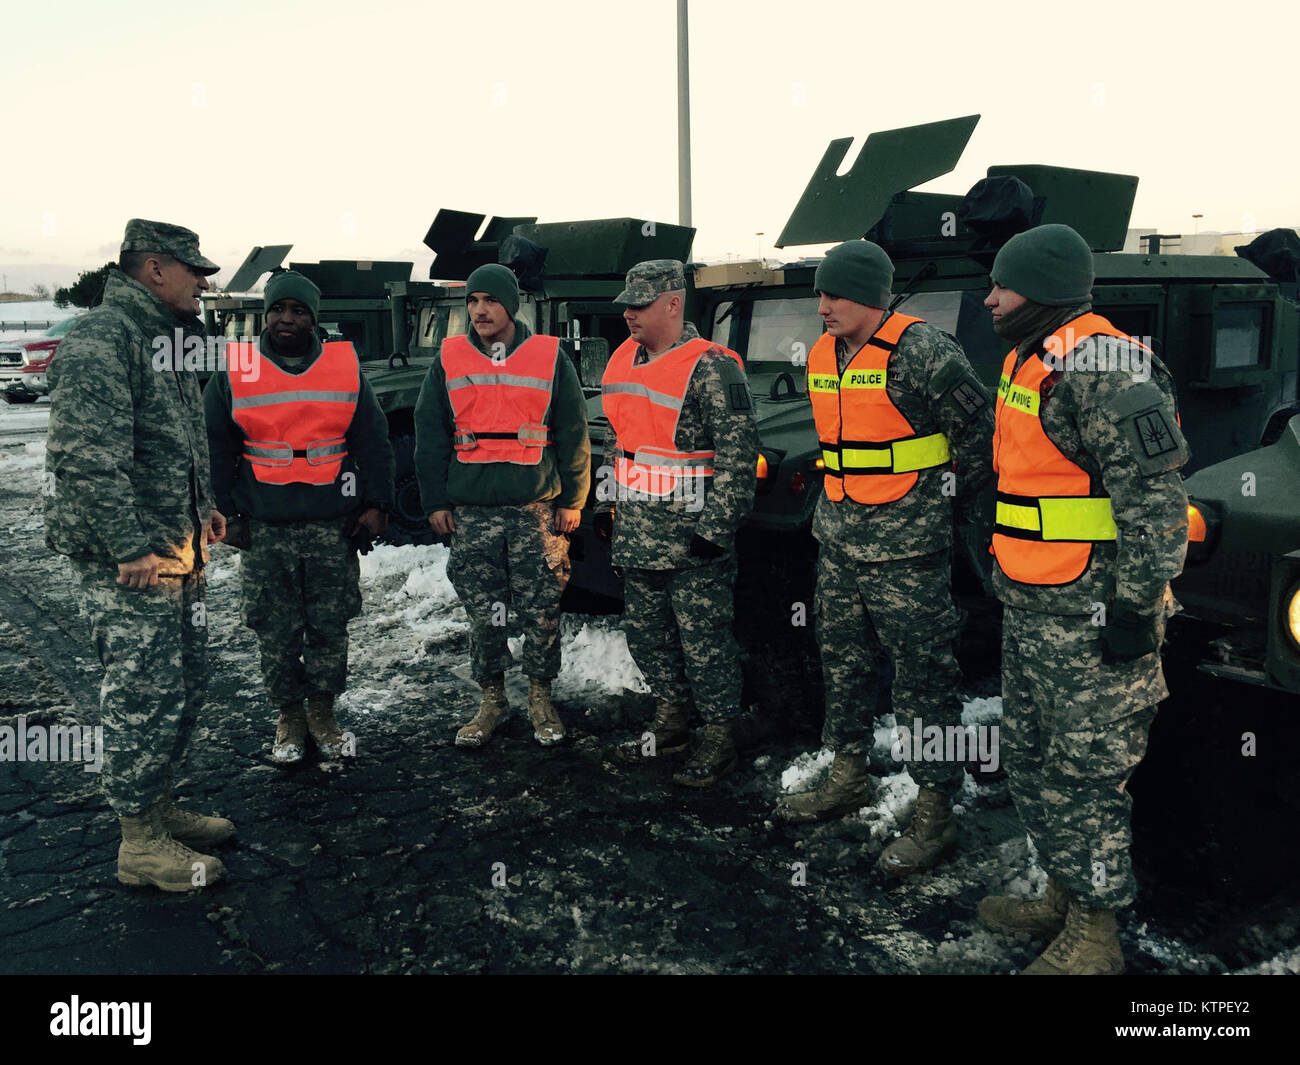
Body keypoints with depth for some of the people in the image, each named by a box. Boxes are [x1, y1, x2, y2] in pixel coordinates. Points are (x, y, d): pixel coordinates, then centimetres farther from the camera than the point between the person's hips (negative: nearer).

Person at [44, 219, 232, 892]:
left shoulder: (164, 339, 18)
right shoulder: (100, 342, -15)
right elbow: (89, 459, -23)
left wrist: (202, 507, 19)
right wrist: (130, 548, -23)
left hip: (175, 551, 10)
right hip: (128, 559, -10)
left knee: (182, 685, 16)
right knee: (144, 692, -4)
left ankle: (158, 806, 30)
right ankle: (140, 842, 8)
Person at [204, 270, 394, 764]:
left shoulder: (345, 367, 6)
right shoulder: (234, 372, 4)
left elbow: (373, 443, 6)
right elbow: (216, 449, 7)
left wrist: (375, 505, 0)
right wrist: (227, 513, 3)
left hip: (334, 525, 1)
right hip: (265, 527, 0)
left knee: (330, 625, 6)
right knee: (276, 630, 5)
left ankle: (323, 713, 21)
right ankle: (289, 717, 20)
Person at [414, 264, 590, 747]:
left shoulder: (550, 357, 4)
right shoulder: (449, 359, 9)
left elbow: (573, 433, 6)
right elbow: (429, 434, 11)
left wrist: (572, 499, 3)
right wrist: (436, 501, 6)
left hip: (537, 508, -1)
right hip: (471, 511, 2)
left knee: (542, 609, 3)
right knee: (482, 611, 6)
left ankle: (540, 696, 20)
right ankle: (491, 698, 21)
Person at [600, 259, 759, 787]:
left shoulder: (711, 367, -14)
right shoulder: (623, 361, 11)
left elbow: (738, 451, -17)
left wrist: (715, 526, -18)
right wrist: (608, 504, 20)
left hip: (692, 538, -8)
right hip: (636, 535, 9)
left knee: (703, 639, 1)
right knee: (646, 630, 18)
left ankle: (720, 739, 16)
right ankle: (671, 722, 35)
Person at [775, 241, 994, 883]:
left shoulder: (921, 352, -14)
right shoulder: (823, 355, 9)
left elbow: (980, 432, -9)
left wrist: (950, 504, -2)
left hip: (906, 550, -8)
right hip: (839, 541, 8)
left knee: (923, 678, -1)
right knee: (843, 664, 18)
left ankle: (935, 813, 10)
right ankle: (848, 778, 35)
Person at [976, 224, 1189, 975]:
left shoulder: (1100, 367, -18)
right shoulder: (1032, 362, 14)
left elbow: (1155, 494, -22)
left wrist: (1136, 605, -22)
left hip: (1090, 614, -10)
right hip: (1032, 605, 10)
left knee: (1084, 774, 1)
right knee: (1030, 761, 18)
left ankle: (1093, 939, 17)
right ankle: (1066, 900, 36)